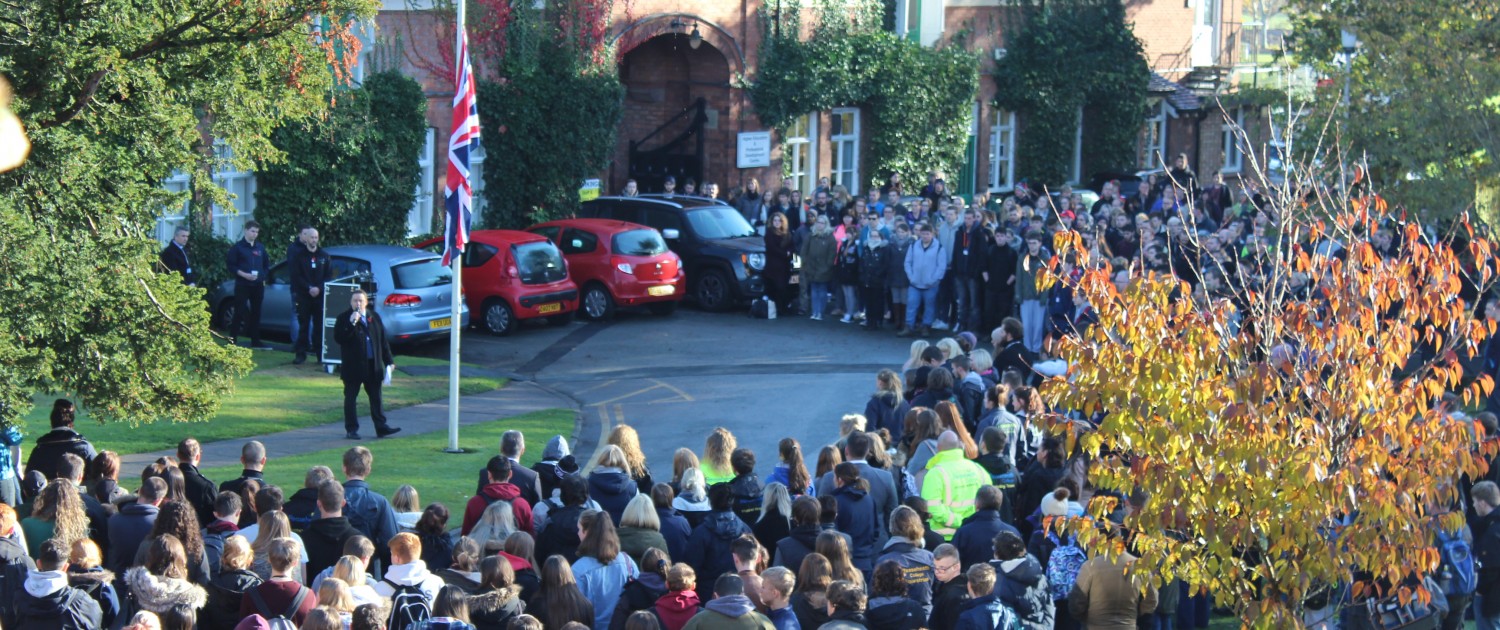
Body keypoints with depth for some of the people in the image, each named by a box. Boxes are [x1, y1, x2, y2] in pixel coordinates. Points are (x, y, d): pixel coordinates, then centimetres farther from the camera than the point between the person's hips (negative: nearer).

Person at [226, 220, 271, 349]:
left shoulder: (260, 247, 13)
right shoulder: (237, 247, -2)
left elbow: (266, 265, 20)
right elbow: (230, 265, -7)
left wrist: (263, 277, 7)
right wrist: (243, 274, -17)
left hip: (258, 285, 5)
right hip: (242, 285, -5)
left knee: (256, 313, 9)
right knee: (239, 313, -7)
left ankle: (256, 341, 14)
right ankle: (232, 340, -3)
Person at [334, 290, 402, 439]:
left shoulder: (374, 317, 10)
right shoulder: (344, 318, -4)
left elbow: (383, 340, 13)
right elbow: (338, 338, -17)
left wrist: (389, 360, 9)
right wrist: (351, 323, -25)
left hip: (373, 366, 4)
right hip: (353, 366, -4)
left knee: (376, 397, 8)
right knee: (351, 398, 1)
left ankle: (381, 427, 12)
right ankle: (351, 429, 6)